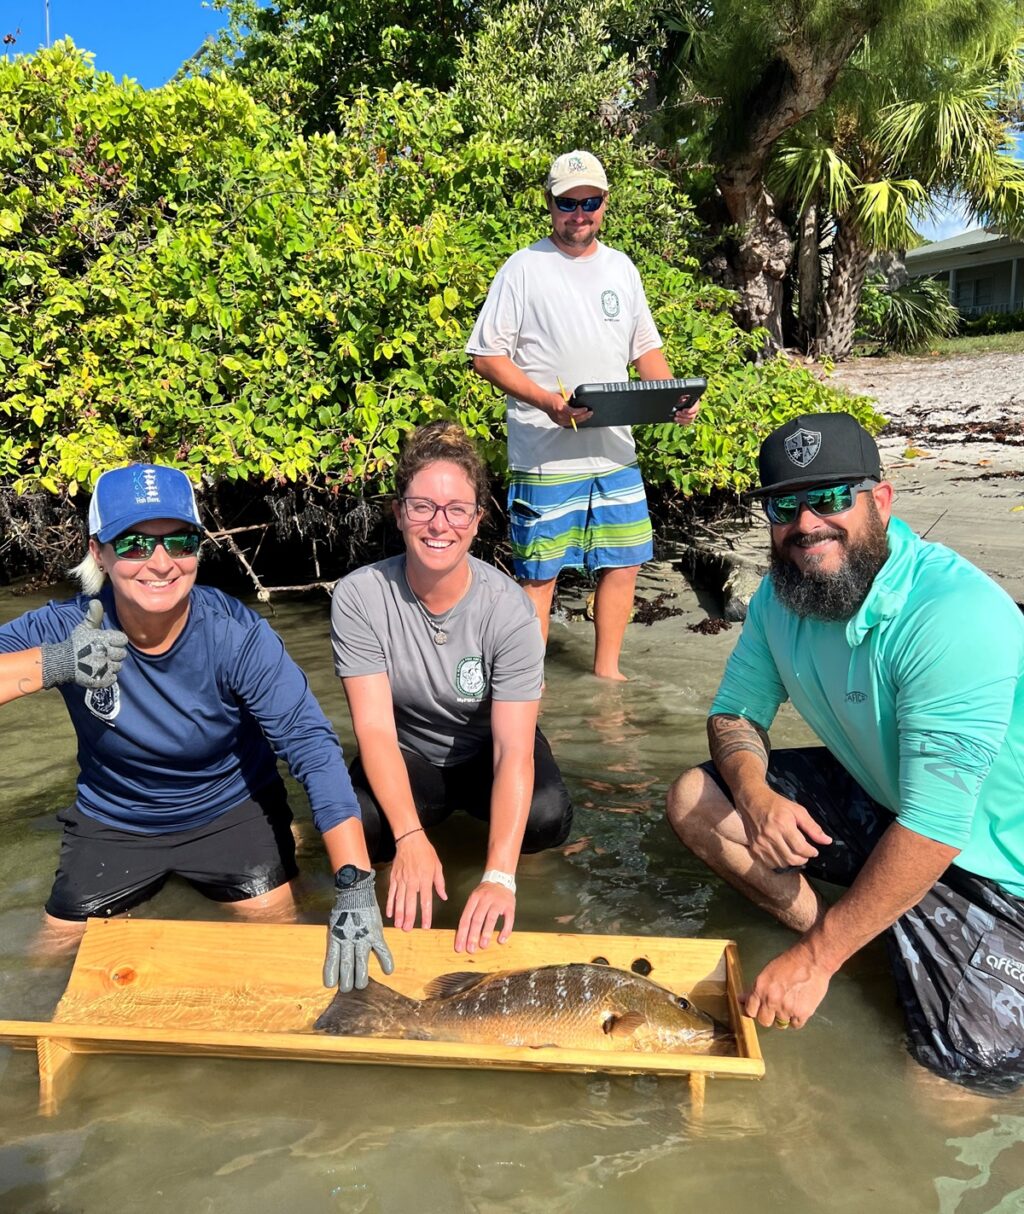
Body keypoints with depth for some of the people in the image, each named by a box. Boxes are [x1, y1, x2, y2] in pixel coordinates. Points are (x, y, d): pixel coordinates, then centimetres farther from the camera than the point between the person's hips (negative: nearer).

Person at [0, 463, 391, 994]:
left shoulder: (238, 635, -28)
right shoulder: (67, 628, -22)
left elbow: (313, 745, -33)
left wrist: (355, 888, -41)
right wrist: (52, 664, -52)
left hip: (232, 808, -2)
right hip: (113, 820, 2)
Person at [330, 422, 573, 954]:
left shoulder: (508, 609, -25)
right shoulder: (358, 597, -21)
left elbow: (515, 750, -29)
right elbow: (374, 728, -24)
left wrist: (499, 876, -41)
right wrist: (411, 838, -38)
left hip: (486, 752, 0)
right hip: (405, 754, 1)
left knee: (547, 817, -29)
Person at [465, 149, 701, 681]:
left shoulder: (621, 267, 14)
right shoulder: (524, 268, -3)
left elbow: (646, 348, 19)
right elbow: (487, 356, -7)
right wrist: (548, 401, -20)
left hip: (616, 451, 6)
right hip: (545, 454, -5)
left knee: (622, 562, 10)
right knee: (539, 573, 1)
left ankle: (606, 670, 27)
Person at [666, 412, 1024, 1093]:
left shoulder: (957, 616, -32)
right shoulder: (782, 594, -8)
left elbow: (934, 829, -31)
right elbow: (736, 712, 2)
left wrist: (815, 958, -26)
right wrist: (755, 793, -23)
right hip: (871, 802, 6)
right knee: (694, 799, -7)